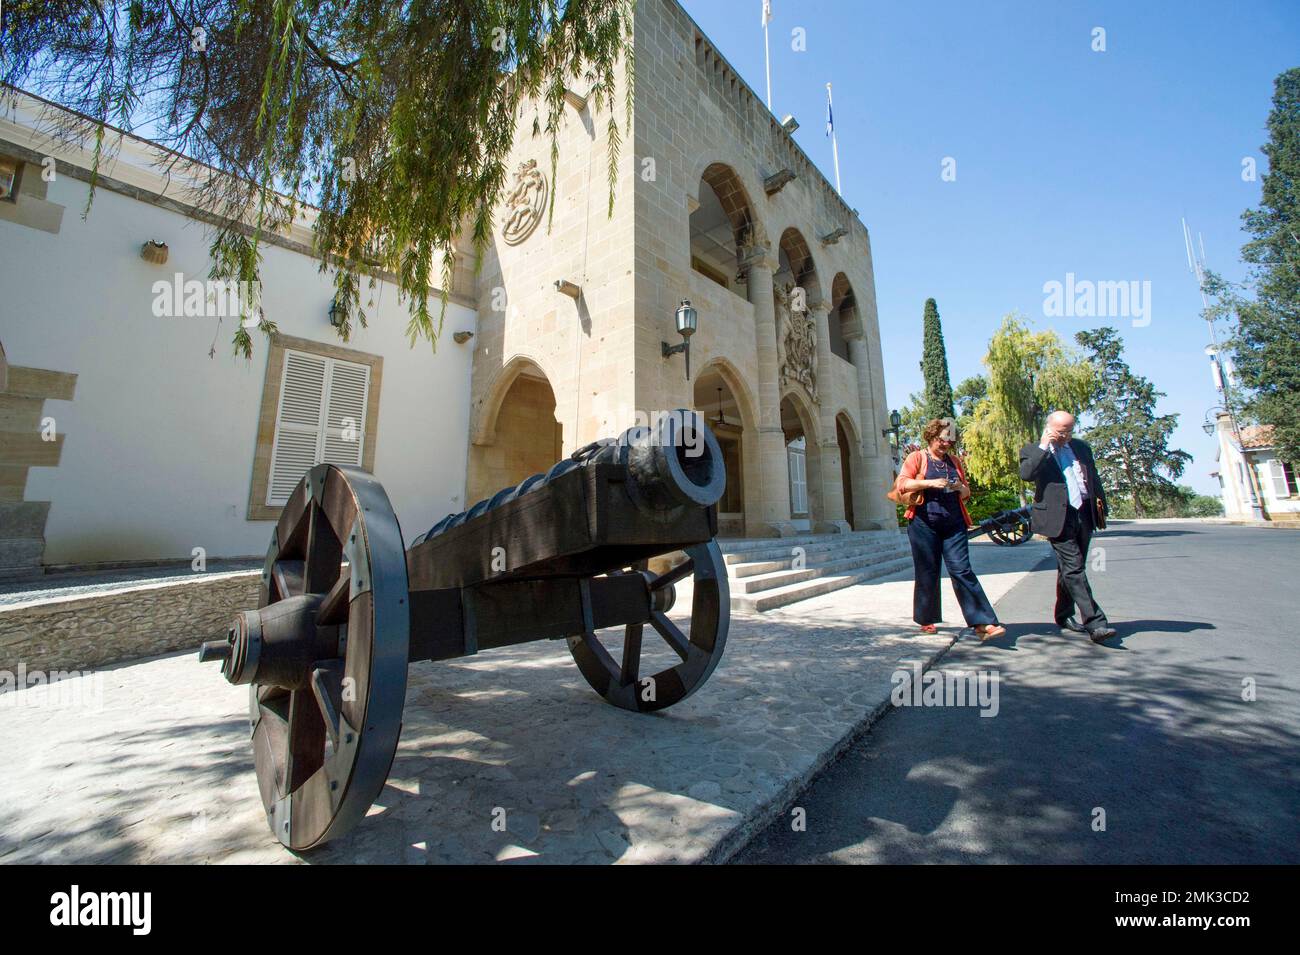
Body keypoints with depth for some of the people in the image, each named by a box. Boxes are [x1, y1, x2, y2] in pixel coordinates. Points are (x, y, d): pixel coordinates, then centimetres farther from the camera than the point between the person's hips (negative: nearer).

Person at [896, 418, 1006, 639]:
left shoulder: (954, 461, 18)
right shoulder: (917, 458, 4)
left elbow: (967, 493, 24)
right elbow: (901, 483, -7)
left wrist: (961, 488, 0)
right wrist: (930, 483, -16)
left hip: (954, 524, 3)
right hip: (925, 523, -3)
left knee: (962, 570, -5)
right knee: (927, 573, 4)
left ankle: (983, 623, -6)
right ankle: (926, 620, 18)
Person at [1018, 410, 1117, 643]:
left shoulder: (1082, 447, 16)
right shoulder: (1033, 450, -2)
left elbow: (1094, 479, 22)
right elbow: (1026, 474, -21)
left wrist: (1101, 506, 17)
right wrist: (1043, 447, -17)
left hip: (1085, 516, 6)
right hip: (1058, 518, -6)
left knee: (1070, 570, 14)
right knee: (1074, 569, -11)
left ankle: (1064, 616, 26)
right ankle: (1095, 623, -11)